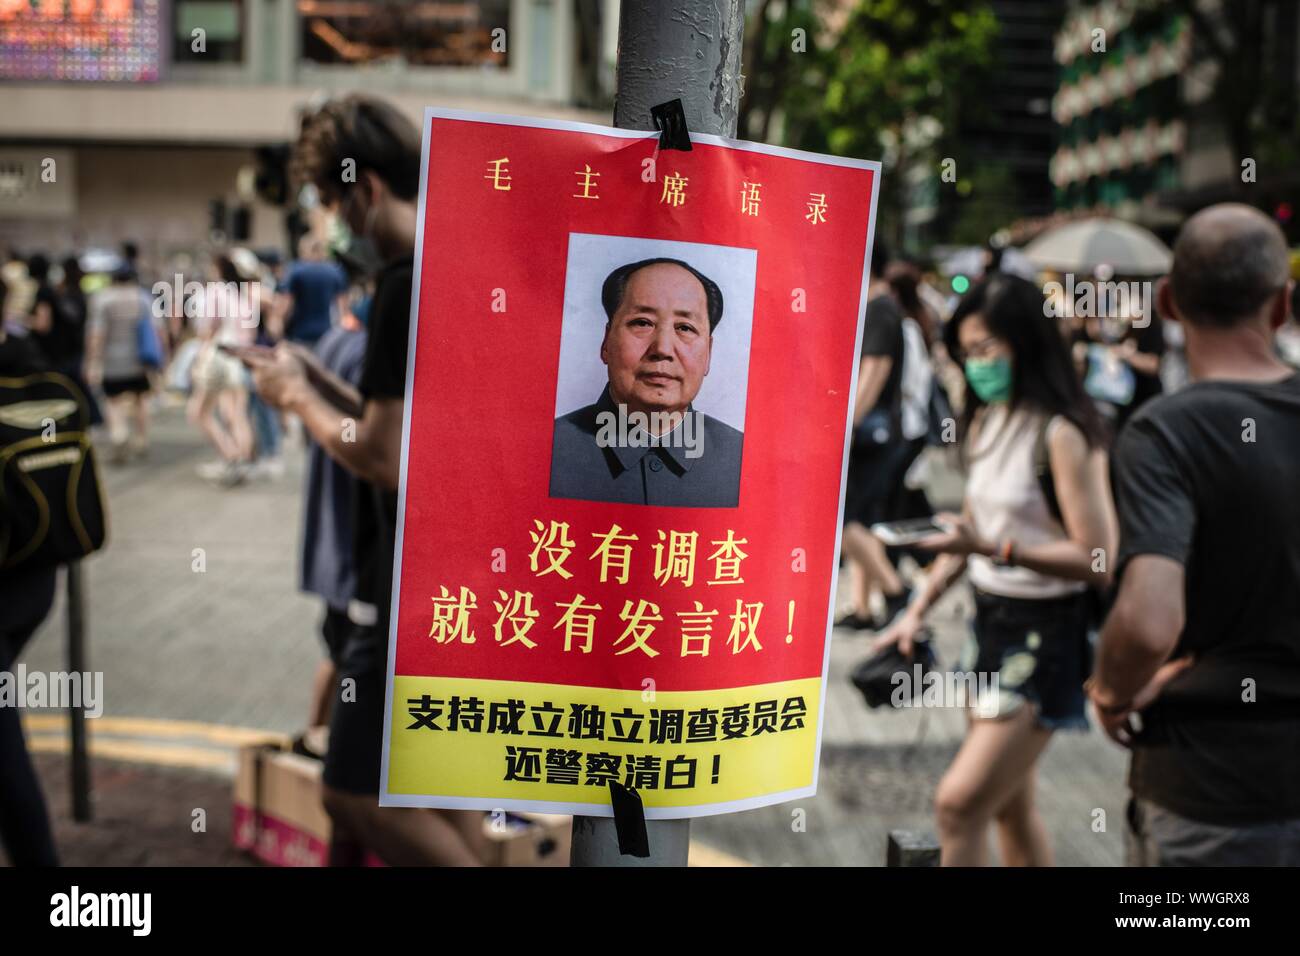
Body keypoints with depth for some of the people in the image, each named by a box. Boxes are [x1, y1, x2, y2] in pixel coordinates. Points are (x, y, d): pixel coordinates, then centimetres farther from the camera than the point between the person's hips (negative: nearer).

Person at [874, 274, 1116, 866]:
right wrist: (918, 610, 11)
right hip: (991, 618, 8)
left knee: (959, 803, -12)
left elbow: (1099, 562, -21)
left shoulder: (1061, 435, -17)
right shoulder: (986, 422, 9)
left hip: (1045, 632, -8)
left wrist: (995, 548, -29)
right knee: (1008, 807, 14)